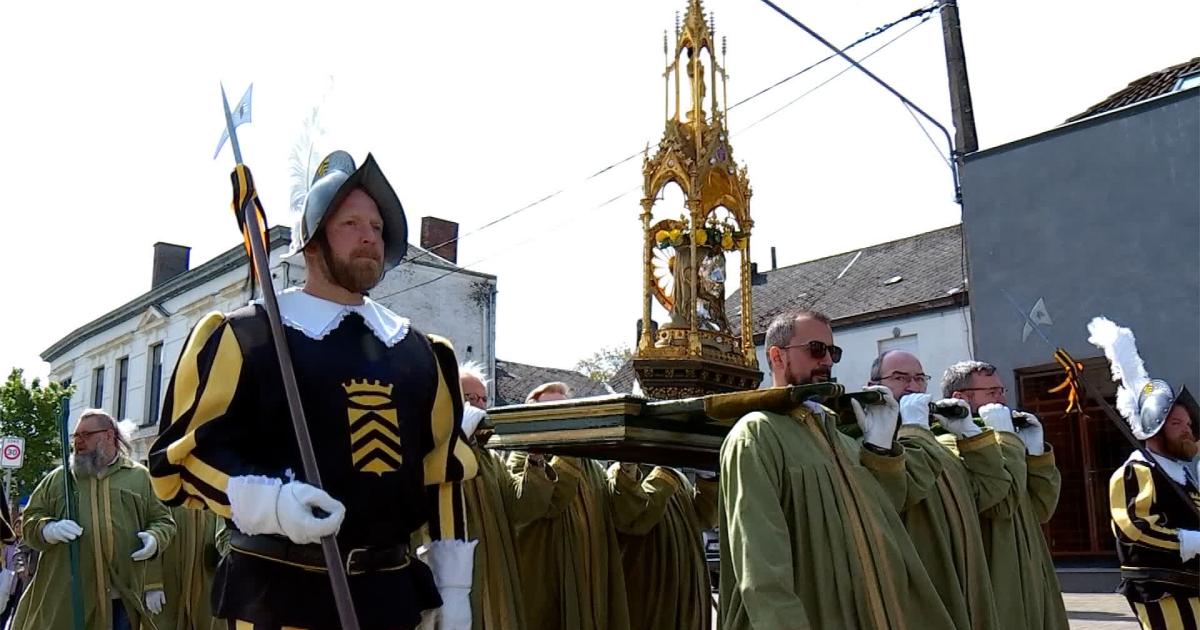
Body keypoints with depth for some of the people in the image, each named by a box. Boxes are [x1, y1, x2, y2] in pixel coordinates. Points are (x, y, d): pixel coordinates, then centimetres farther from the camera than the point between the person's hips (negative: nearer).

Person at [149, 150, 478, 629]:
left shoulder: (418, 352, 10)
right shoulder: (246, 337, -4)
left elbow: (445, 471, 11)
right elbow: (183, 453, -6)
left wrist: (452, 587, 9)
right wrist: (270, 502, -23)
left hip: (391, 591, 5)